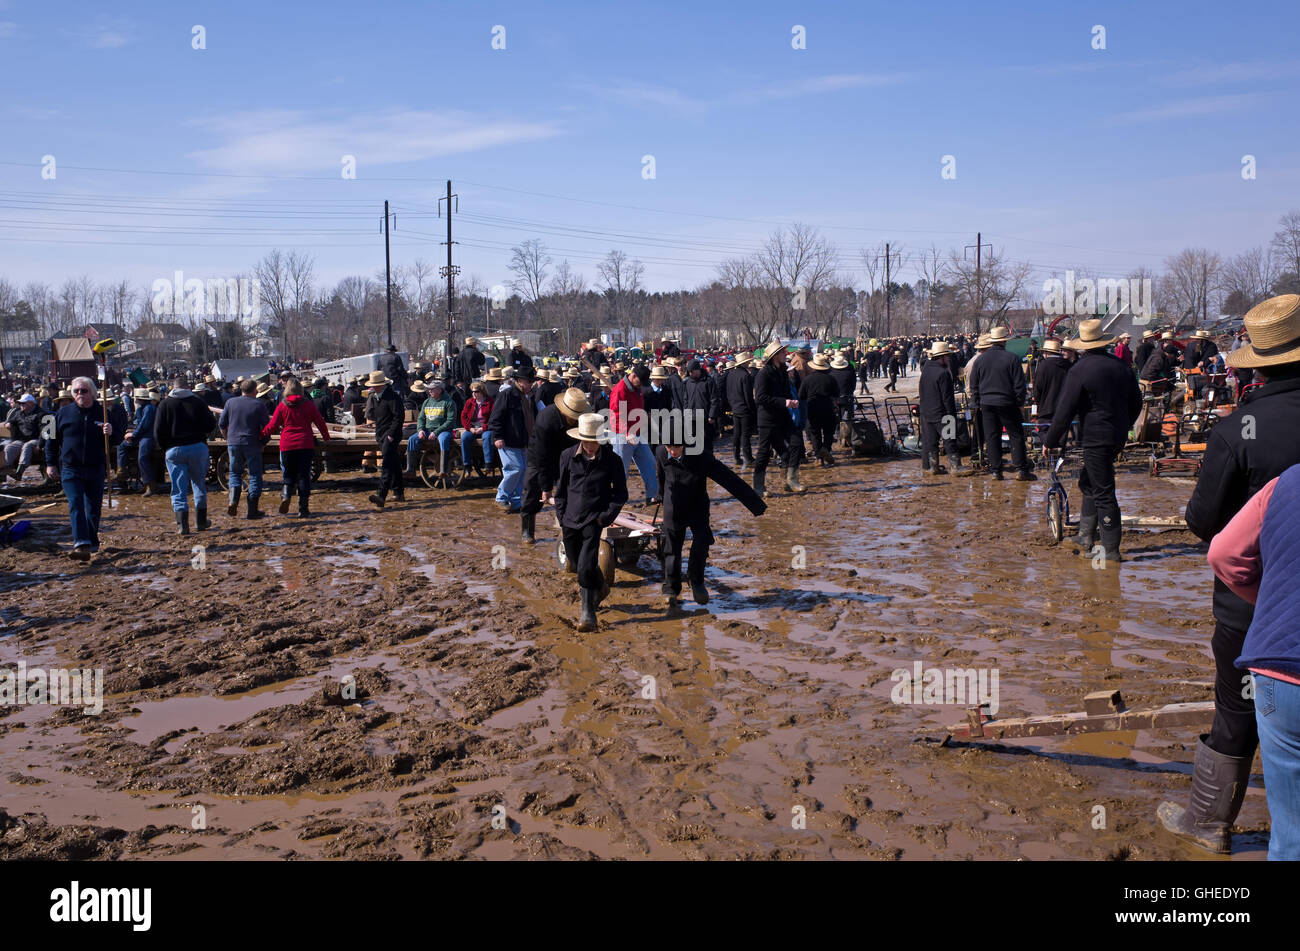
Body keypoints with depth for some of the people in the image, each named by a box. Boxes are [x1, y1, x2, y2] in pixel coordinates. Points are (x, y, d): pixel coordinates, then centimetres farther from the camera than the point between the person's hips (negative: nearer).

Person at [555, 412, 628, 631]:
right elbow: (560, 490, 9)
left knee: (586, 567, -13)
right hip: (570, 521, 4)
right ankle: (600, 588, 46)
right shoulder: (568, 456, -2)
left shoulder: (612, 460, -8)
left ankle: (588, 613, 1)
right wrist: (562, 518, 5)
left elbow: (620, 494, 0)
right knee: (577, 564, 17)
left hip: (593, 521, -4)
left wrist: (605, 517, -9)